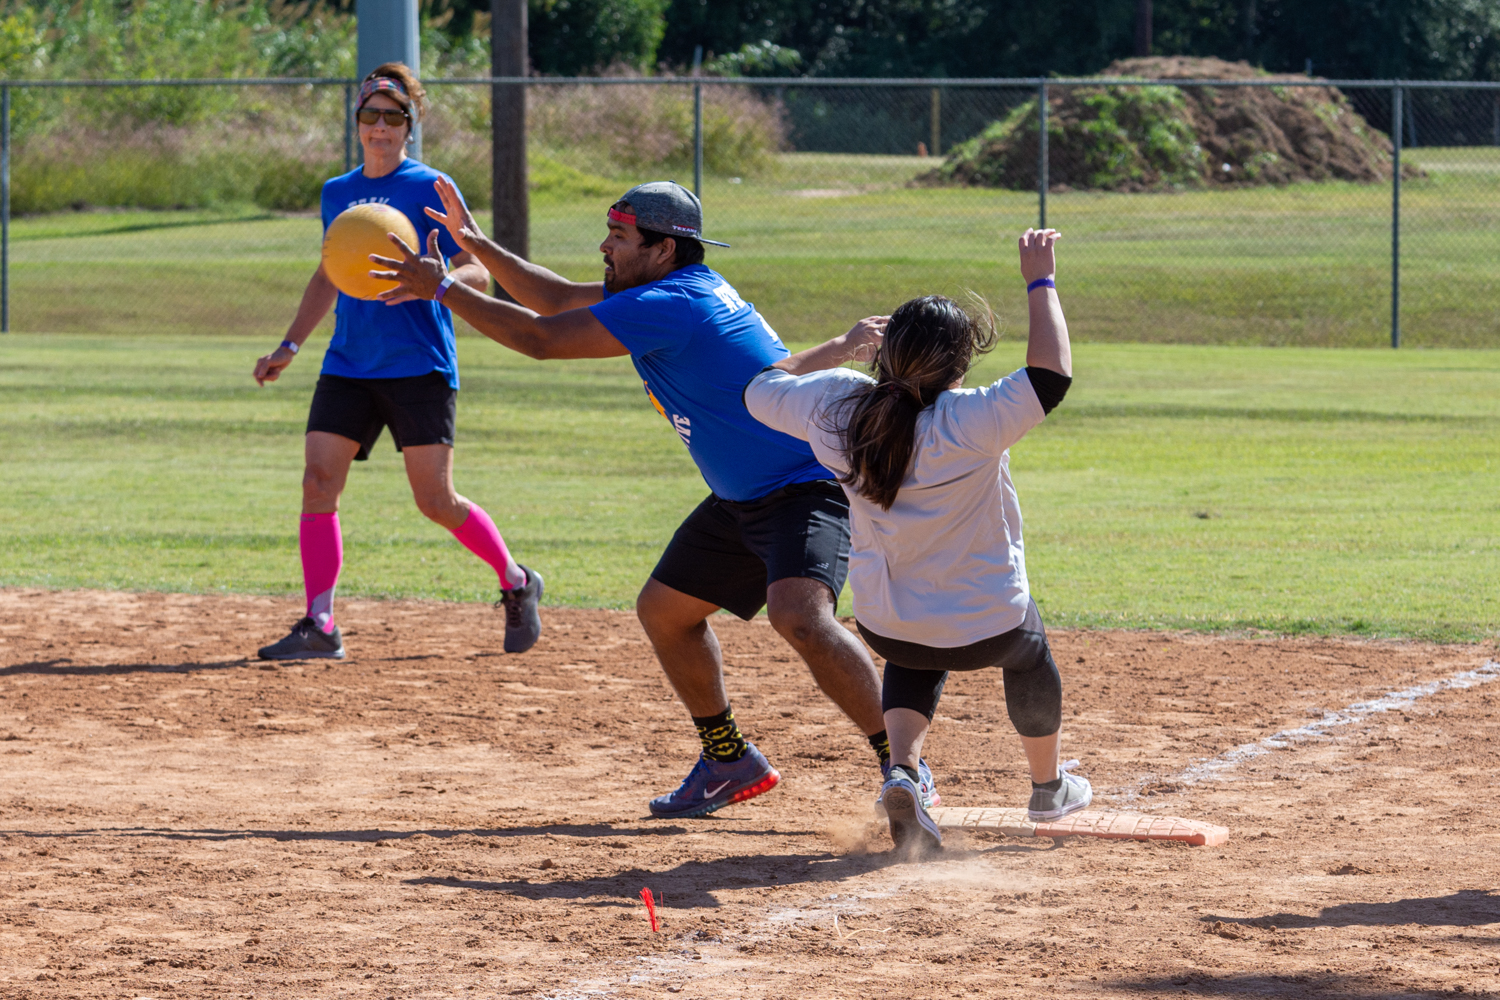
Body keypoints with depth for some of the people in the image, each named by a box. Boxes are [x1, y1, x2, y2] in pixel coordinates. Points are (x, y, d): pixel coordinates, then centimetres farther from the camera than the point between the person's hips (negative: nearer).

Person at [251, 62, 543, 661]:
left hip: (419, 365, -5)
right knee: (319, 481, -11)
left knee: (436, 500, -6)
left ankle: (517, 584, 19)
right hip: (348, 365, 5)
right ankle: (319, 627, -8)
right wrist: (289, 347, 23)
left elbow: (479, 273, -8)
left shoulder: (431, 188, -3)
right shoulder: (337, 193, 15)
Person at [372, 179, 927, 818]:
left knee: (798, 615, -32)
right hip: (741, 500, 11)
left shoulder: (670, 306, -24)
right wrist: (478, 246, 8)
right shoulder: (669, 289, 6)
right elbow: (558, 300, 17)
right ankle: (730, 761, 28)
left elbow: (540, 338, -23)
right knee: (663, 611, 16)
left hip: (807, 485, -11)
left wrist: (441, 289, -15)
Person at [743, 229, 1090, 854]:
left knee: (915, 661, 38)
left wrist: (838, 347, 14)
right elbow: (1052, 373, -31)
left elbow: (761, 390, 2)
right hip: (987, 624, -3)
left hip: (884, 624, 3)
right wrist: (1040, 283, -21)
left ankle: (903, 770, 11)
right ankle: (1049, 786, 53)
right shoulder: (971, 423, -33)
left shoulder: (838, 409, -16)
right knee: (1030, 656, 32)